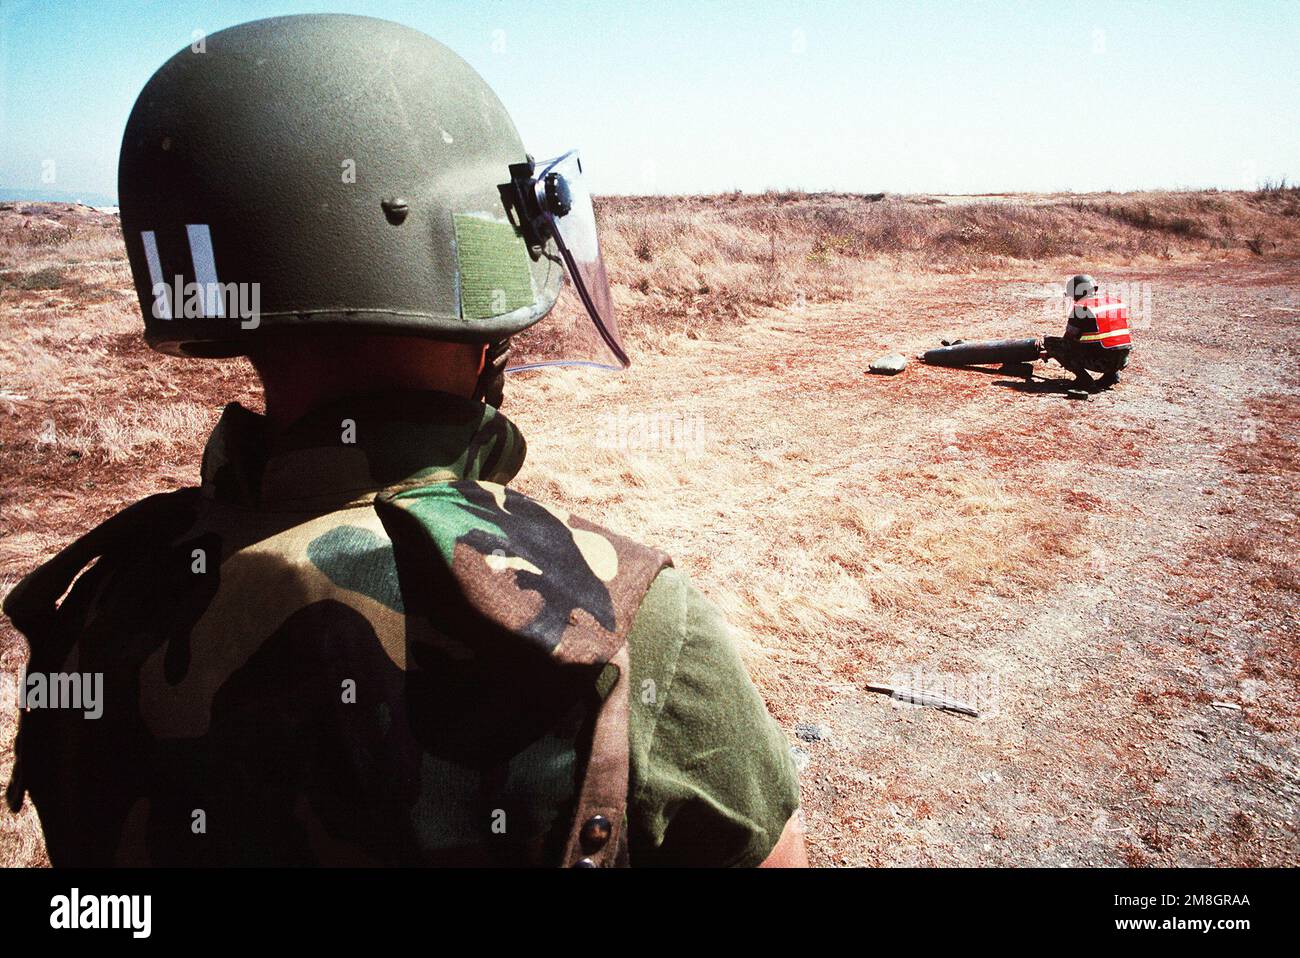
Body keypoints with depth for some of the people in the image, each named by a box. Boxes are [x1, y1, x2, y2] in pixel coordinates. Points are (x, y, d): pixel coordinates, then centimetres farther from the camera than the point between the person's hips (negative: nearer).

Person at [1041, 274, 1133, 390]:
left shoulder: (1081, 308, -5)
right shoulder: (1117, 302, 15)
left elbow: (1068, 340, 2)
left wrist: (1049, 353, 21)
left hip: (1101, 361, -7)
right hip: (1122, 360, 7)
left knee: (1049, 341, 1)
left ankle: (1084, 379, -4)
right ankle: (1111, 374, 16)